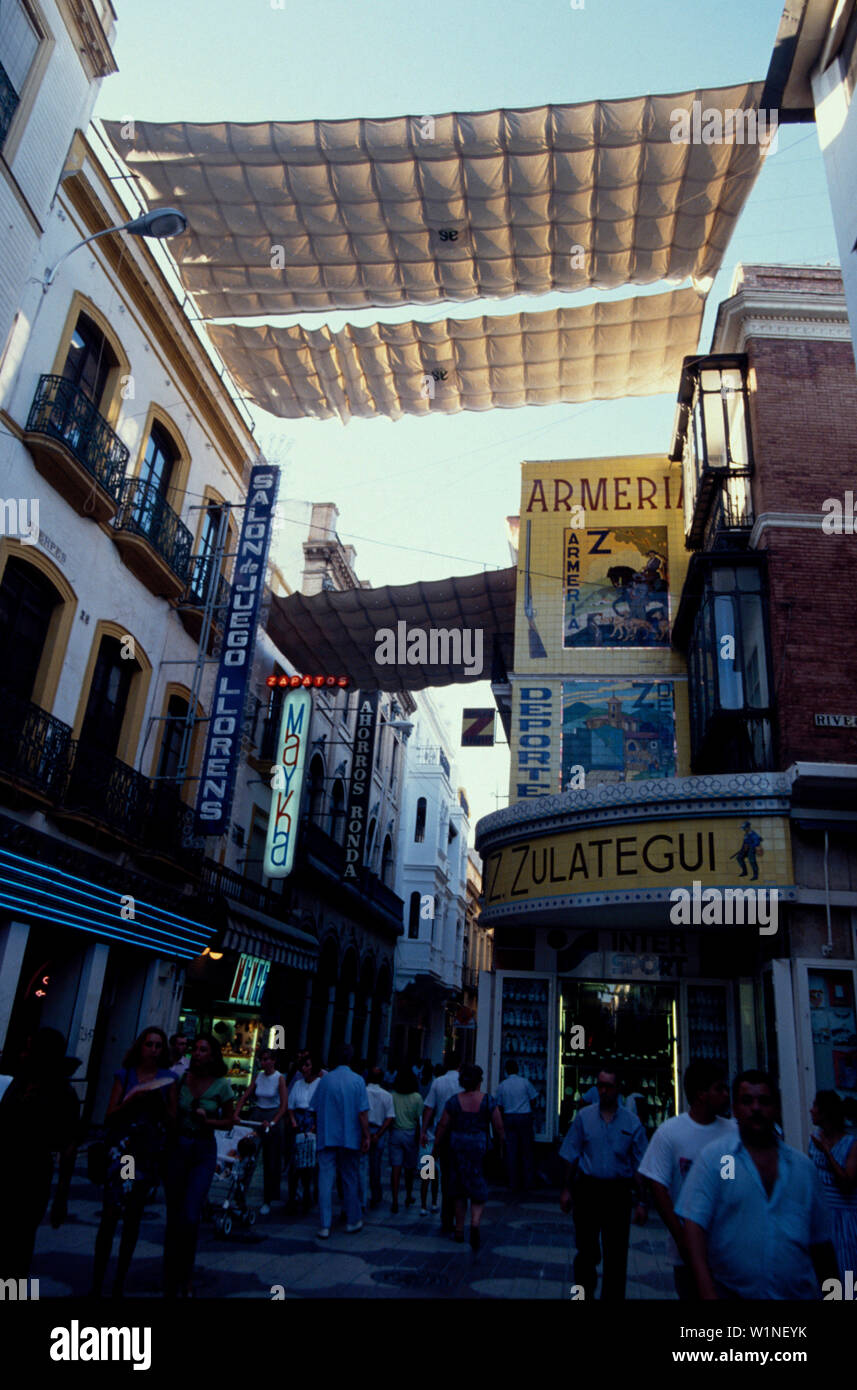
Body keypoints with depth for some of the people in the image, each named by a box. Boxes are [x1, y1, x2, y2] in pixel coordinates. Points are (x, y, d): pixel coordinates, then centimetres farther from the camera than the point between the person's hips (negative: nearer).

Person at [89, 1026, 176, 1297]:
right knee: (110, 1213, -8)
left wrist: (160, 1101, -13)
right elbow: (110, 1116, 0)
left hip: (151, 1152, 1)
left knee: (133, 1216, 7)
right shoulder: (125, 1075, 5)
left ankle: (119, 1284, 18)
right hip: (123, 1149, -1)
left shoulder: (167, 1078, 5)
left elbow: (172, 1121, 4)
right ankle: (96, 1284, 1)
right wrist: (131, 1100, -16)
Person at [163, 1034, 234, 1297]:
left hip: (203, 1150, -2)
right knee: (174, 1218, 7)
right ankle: (171, 1284, 23)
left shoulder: (221, 1085, -6)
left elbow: (229, 1121, 2)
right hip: (176, 1147, 2)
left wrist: (208, 1121, -14)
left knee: (190, 1217, -9)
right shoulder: (181, 1078, -2)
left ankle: (184, 1279, 13)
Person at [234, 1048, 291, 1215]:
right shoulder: (258, 1076, 4)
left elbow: (284, 1104, -13)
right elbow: (245, 1096, 1)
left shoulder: (279, 1078, -9)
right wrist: (236, 1114, -13)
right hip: (257, 1116, 4)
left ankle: (268, 1200, 11)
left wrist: (272, 1122, -23)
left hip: (274, 1117, -4)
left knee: (271, 1161, 2)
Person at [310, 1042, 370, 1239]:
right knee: (350, 1179, 12)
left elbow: (315, 1109, 8)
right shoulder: (357, 1080, -6)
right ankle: (353, 1221, 23)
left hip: (327, 1138, 1)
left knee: (326, 1179, 2)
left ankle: (325, 1226, -1)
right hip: (350, 1139, -1)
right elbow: (363, 1113, -9)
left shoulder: (325, 1080, 0)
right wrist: (366, 1137, -2)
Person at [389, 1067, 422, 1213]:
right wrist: (419, 1136, 4)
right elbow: (419, 1119, -5)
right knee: (409, 1167, 15)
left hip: (395, 1134, 0)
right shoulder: (417, 1097, -7)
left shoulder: (391, 1096, -5)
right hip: (411, 1134, 0)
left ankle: (395, 1200, -6)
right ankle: (409, 1197, 29)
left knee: (395, 1168, 2)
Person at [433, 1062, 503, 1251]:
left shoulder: (454, 1100, -3)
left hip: (457, 1147, 2)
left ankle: (459, 1230, 21)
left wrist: (436, 1147, 11)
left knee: (459, 1192, 16)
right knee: (479, 1190, 9)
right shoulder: (488, 1100, -5)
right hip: (480, 1146, -1)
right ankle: (475, 1222, -15)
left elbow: (443, 1126, 0)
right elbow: (499, 1127, -4)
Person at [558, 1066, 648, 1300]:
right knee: (586, 1250, 9)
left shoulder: (632, 1122, -1)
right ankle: (584, 1293, 29)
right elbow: (572, 1156, 5)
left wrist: (641, 1202, -1)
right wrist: (566, 1190, 2)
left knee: (616, 1254, 5)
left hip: (618, 1192, 0)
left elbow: (640, 1166, 2)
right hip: (587, 1189, 1)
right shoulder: (584, 1116, 0)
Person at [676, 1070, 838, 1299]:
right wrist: (708, 1292, -23)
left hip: (800, 1293, 3)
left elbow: (820, 1241, 10)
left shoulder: (803, 1166, 4)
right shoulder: (714, 1157, -8)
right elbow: (694, 1225, -15)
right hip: (731, 1293, -3)